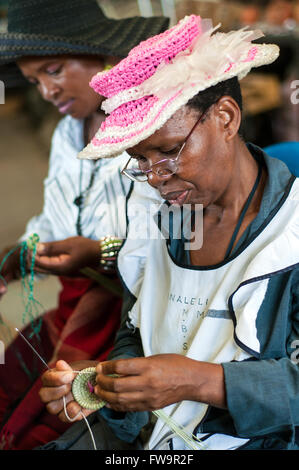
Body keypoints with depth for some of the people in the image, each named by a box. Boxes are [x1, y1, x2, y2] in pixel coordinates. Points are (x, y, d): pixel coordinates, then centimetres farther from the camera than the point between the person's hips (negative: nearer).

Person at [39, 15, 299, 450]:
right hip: (143, 434, 5)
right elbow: (134, 337, 11)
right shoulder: (158, 226, 5)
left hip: (254, 439, -4)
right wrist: (100, 382, -10)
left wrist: (199, 381, -27)